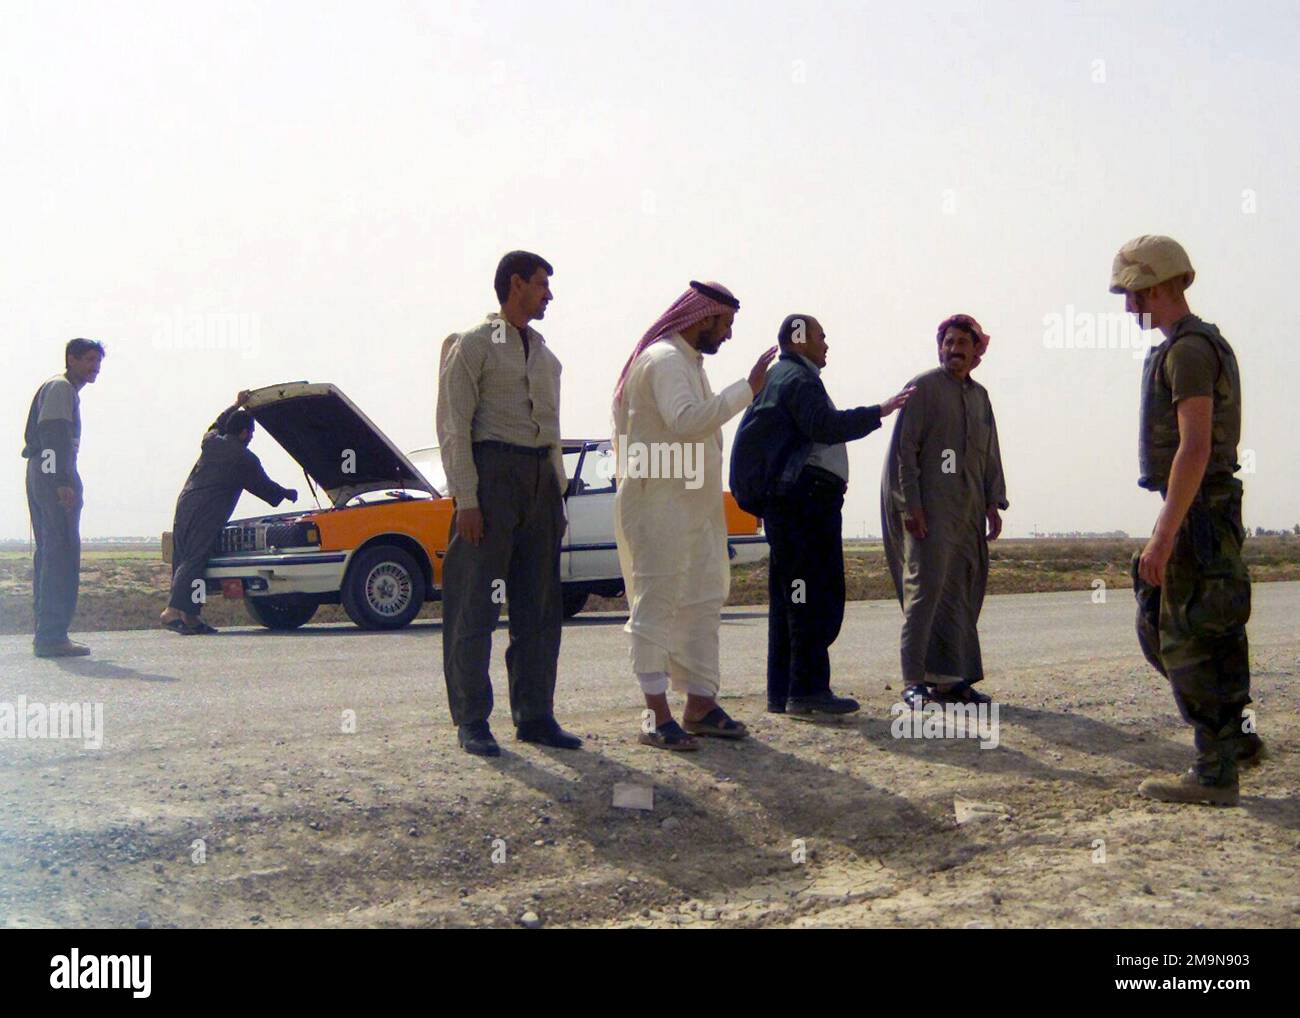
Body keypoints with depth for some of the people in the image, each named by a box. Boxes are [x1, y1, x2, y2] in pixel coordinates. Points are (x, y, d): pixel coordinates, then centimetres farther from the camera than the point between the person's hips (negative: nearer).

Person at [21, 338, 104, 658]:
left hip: (39, 473, 11)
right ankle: (52, 636, -15)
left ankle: (45, 634, 14)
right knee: (62, 555, -12)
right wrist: (63, 482, -26)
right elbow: (53, 432, -19)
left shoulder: (58, 388, 24)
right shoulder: (61, 388, -7)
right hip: (55, 476, -11)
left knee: (47, 553, 11)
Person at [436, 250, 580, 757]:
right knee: (477, 606, -4)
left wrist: (558, 492, 14)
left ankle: (535, 715, 15)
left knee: (540, 607, 8)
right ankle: (471, 720, 1)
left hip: (541, 479, 7)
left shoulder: (544, 354, 20)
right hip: (493, 472, -7)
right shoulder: (473, 344, -2)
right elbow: (454, 426, -8)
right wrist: (466, 499, -16)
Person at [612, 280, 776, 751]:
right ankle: (657, 716, -4)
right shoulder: (664, 360, -14)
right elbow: (686, 420, -29)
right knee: (657, 605, -7)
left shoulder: (687, 362, 19)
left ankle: (701, 706, 16)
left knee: (701, 604, 11)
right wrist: (748, 388, -27)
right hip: (659, 507, -10)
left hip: (693, 509, 10)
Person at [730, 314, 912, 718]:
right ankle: (808, 689, -15)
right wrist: (879, 412, -19)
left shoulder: (776, 378, 25)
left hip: (783, 500, 11)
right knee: (816, 596, -12)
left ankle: (781, 691, 11)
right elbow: (826, 426, -23)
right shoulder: (799, 379, -8)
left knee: (788, 597, 10)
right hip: (807, 498, -11)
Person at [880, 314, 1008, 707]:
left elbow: (990, 454, 21)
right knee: (925, 587, -13)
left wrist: (993, 504, 12)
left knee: (963, 593, 6)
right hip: (928, 508, -7)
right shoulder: (923, 387, -2)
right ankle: (914, 681, -12)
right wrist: (910, 505, -15)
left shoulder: (979, 395, 18)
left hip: (968, 512, 7)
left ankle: (949, 679, 11)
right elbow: (903, 449, -8)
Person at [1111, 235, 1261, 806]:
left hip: (1194, 514, -10)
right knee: (1157, 629, 15)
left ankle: (1215, 775, 2)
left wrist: (1164, 535, -25)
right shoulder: (1203, 344, 18)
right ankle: (1236, 737, 21)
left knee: (1189, 641, -5)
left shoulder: (1189, 350, -15)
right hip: (1200, 515, 10)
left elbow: (1195, 448, -24)